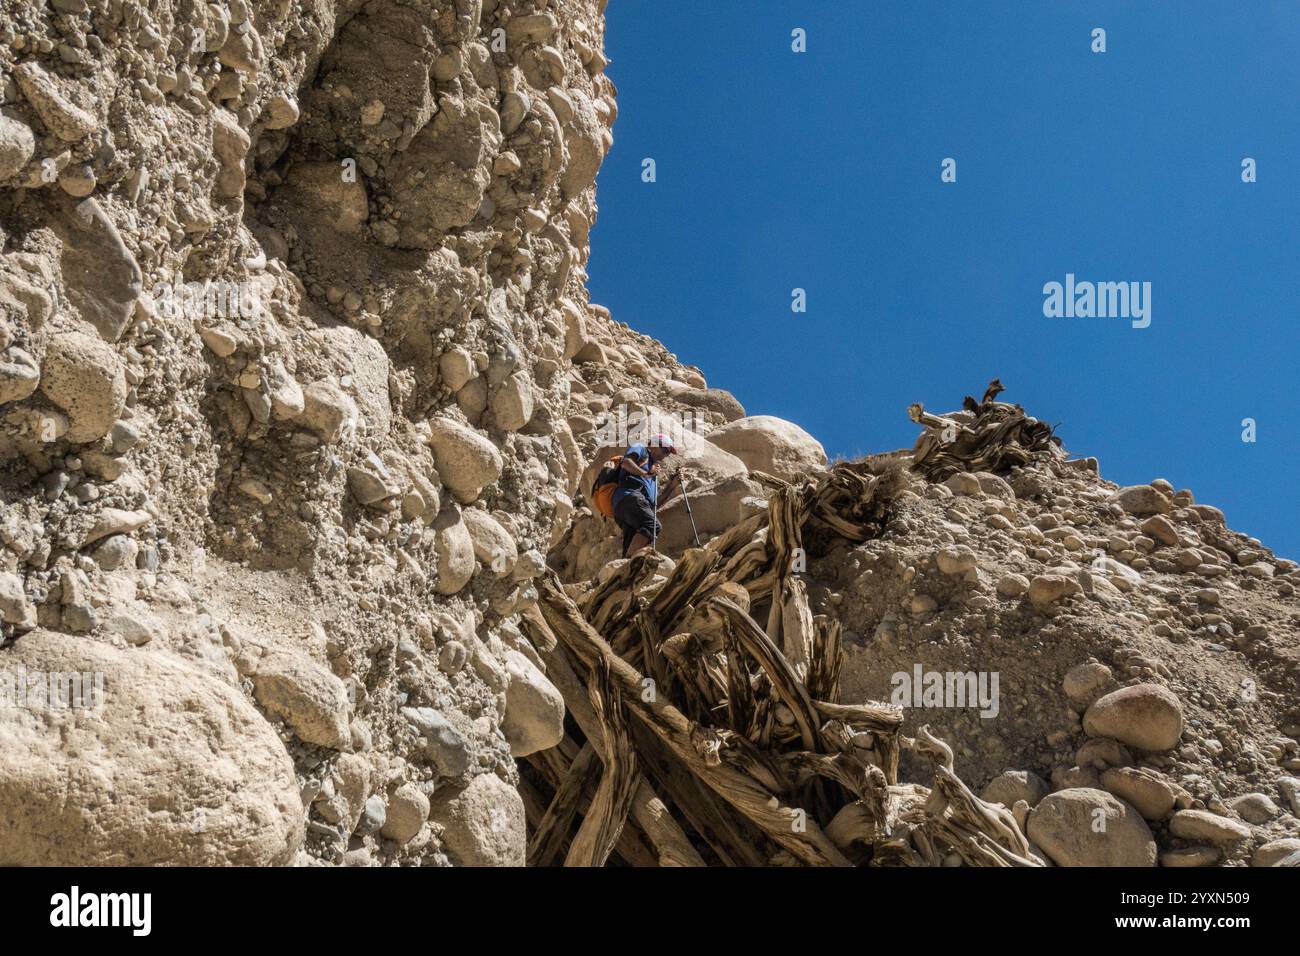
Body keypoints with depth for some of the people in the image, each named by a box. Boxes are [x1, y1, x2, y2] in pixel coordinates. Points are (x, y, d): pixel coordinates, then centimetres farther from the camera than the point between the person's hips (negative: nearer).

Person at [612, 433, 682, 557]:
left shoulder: (653, 467, 40)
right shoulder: (640, 449, 17)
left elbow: (658, 500, 34)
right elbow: (626, 463, -6)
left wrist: (673, 484, 26)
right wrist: (645, 473, -9)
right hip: (630, 496, -9)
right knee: (653, 526, -28)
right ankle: (629, 560, -42)